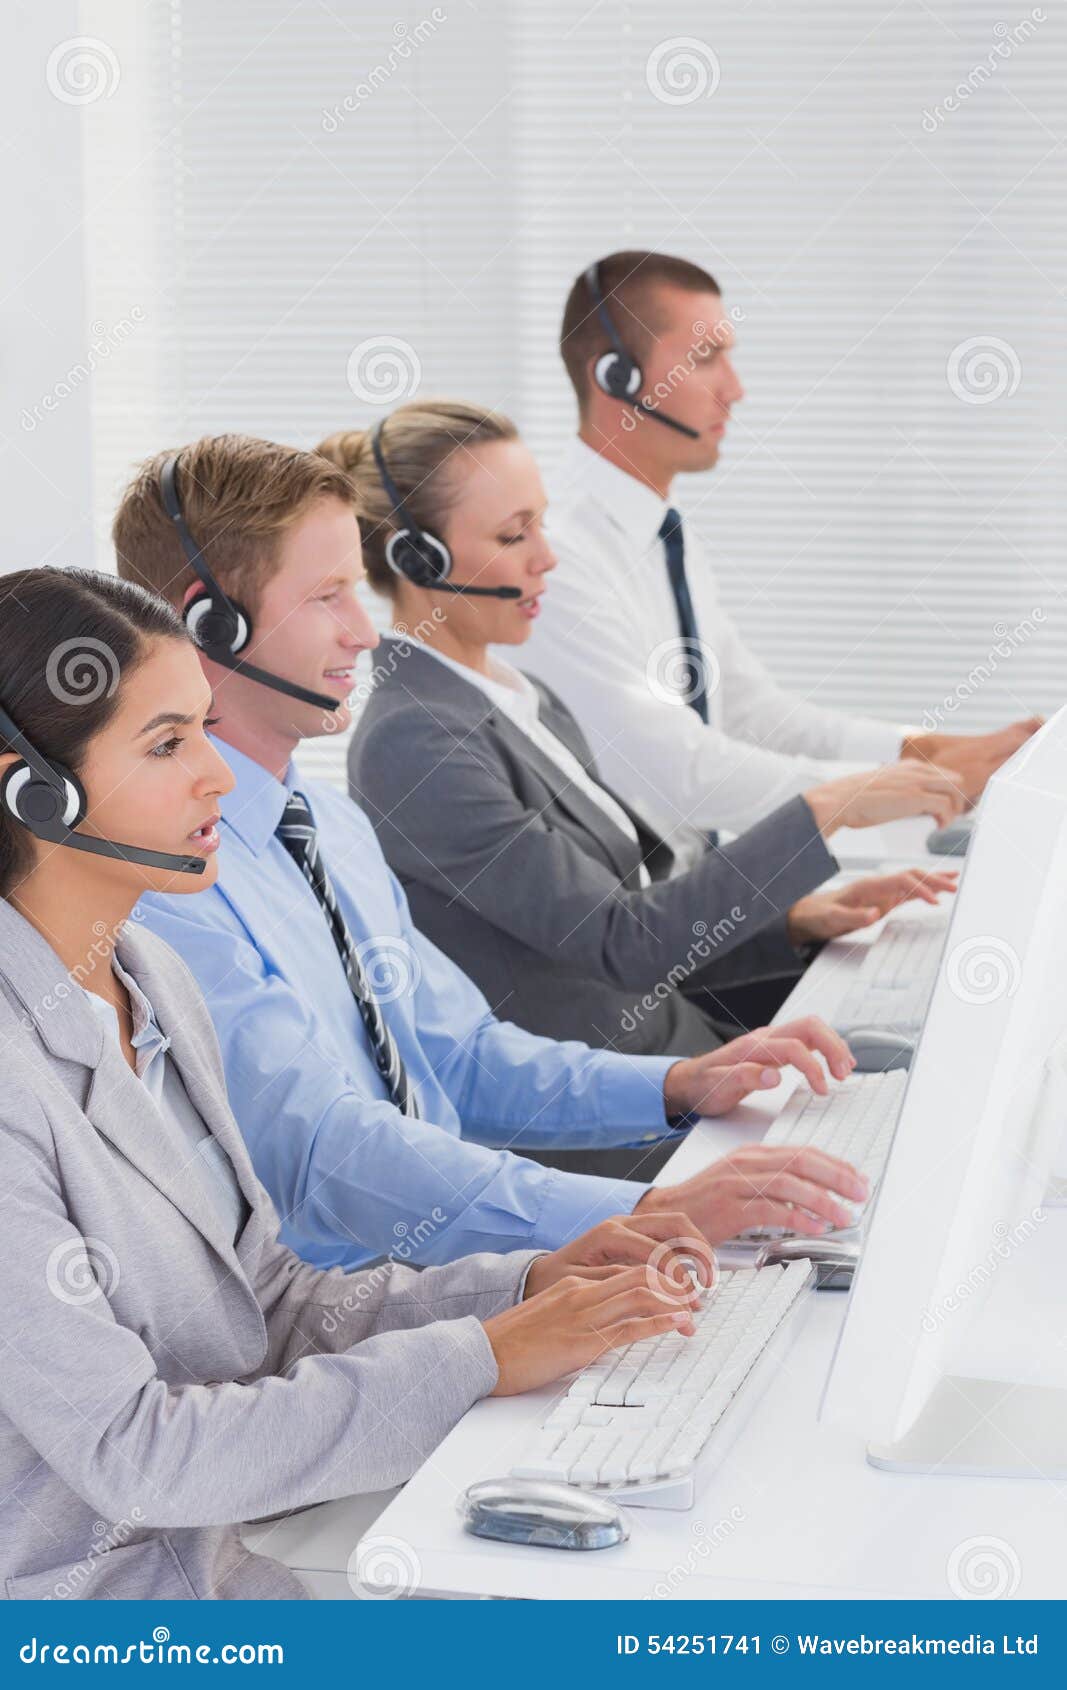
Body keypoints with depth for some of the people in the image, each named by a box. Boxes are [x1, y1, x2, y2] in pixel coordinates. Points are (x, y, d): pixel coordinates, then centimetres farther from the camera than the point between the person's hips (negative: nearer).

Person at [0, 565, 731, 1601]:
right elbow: (129, 1450, -21)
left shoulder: (150, 977, 6)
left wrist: (522, 1287, -4)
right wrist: (481, 1360, -20)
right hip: (83, 1589, -8)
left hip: (230, 1537, 8)